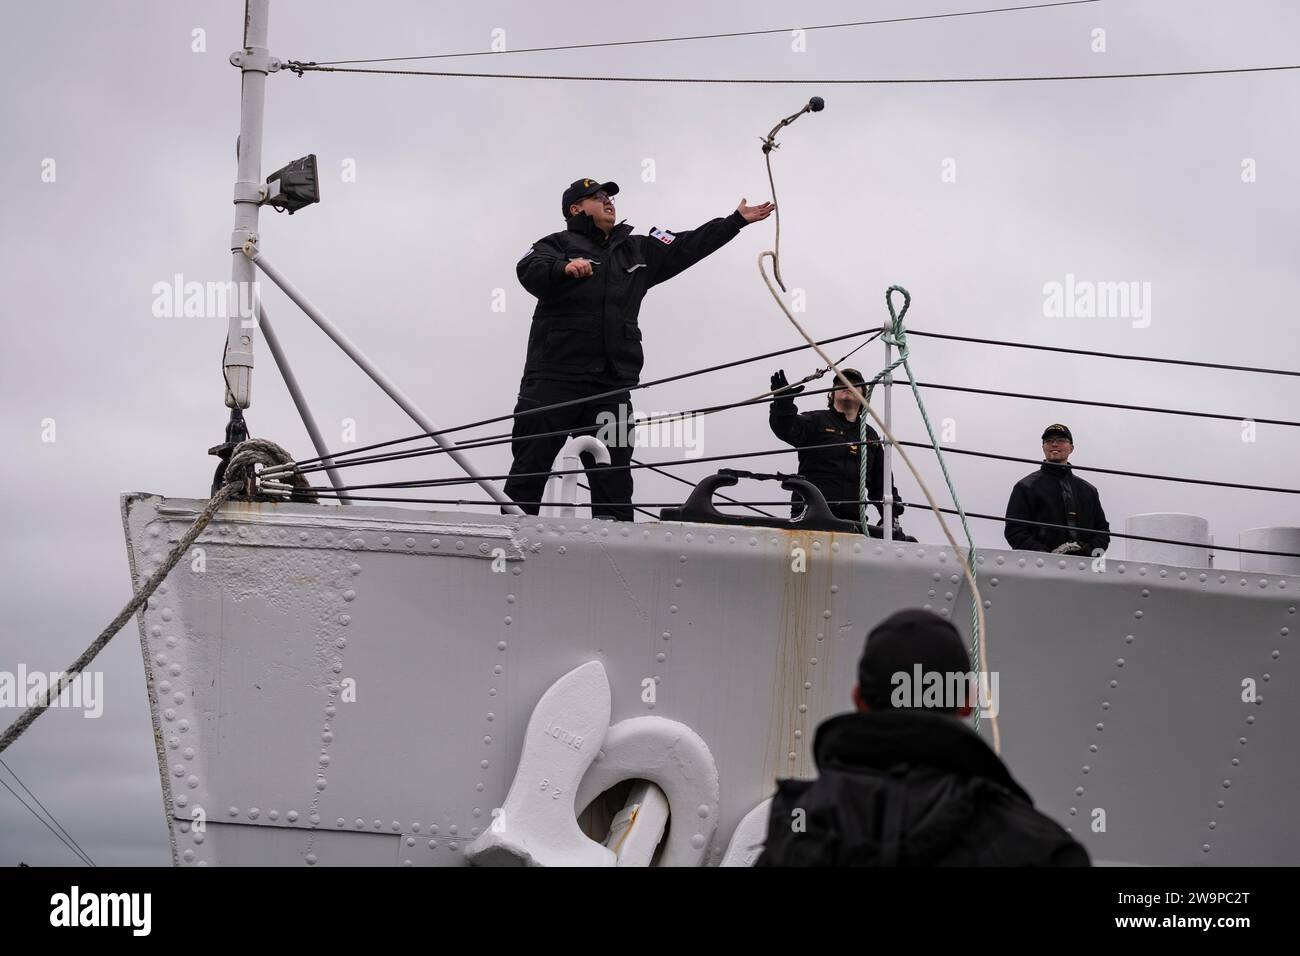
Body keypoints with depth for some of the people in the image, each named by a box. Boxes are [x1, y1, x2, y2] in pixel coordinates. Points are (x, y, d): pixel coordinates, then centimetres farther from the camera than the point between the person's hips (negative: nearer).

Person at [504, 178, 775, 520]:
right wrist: (564, 268, -37)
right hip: (554, 379, -5)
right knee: (529, 470, -2)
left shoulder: (638, 250, 22)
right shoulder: (558, 245, 3)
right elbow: (530, 272, -16)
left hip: (611, 386, 5)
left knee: (613, 478, 3)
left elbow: (686, 247, 24)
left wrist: (737, 221, 21)